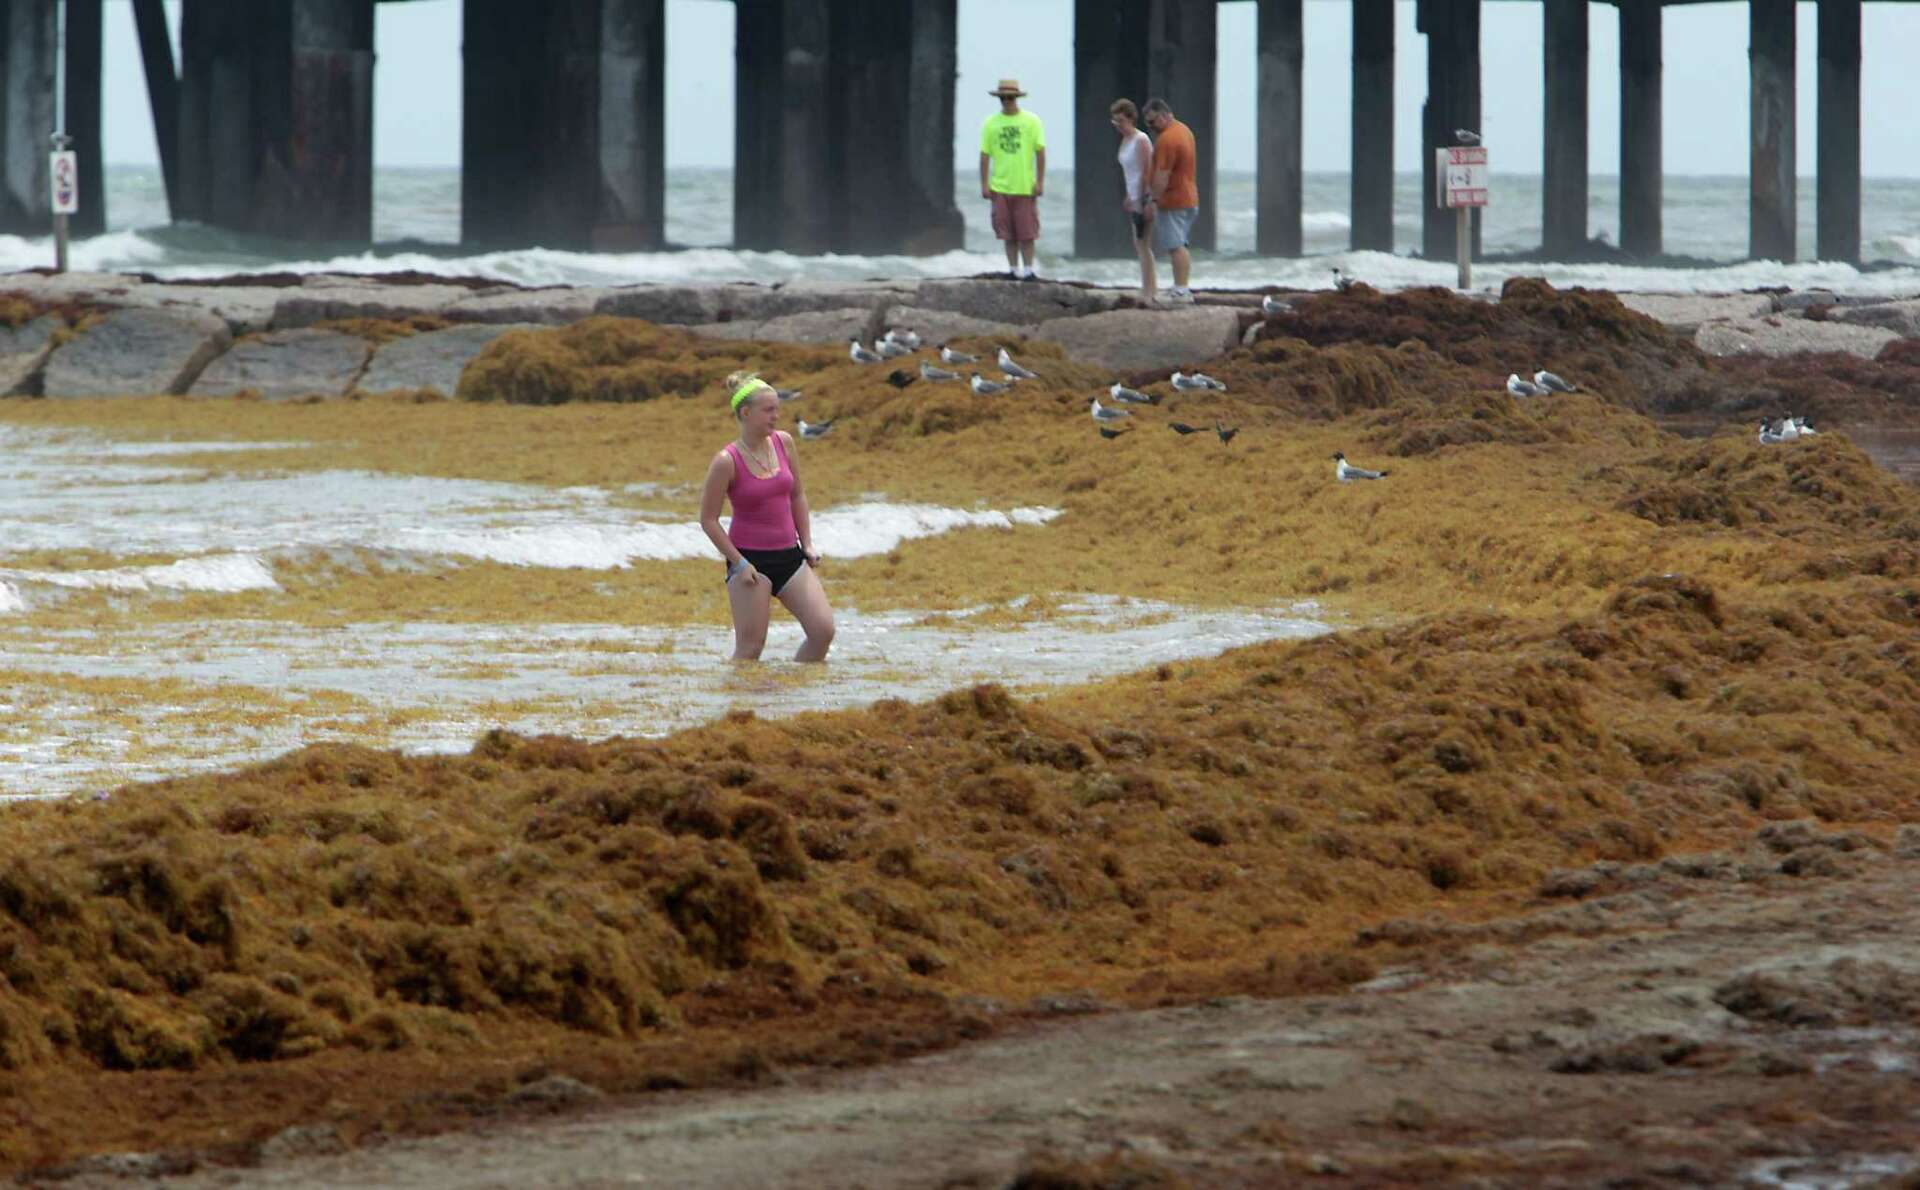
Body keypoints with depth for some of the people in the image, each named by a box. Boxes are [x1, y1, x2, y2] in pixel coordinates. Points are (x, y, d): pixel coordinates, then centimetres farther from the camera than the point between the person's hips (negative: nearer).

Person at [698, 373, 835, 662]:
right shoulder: (727, 461, -13)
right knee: (750, 648, -5)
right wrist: (739, 563, -13)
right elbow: (708, 519, -8)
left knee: (823, 630, -5)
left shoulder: (783, 442, 3)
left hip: (789, 556, 6)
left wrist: (807, 544, 10)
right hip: (751, 559, -6)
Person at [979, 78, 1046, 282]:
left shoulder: (1031, 121, 1)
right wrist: (984, 184, 1)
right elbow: (985, 155, 7)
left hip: (1025, 187, -2)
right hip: (1000, 188, 2)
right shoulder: (991, 123, 5)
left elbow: (1040, 152, 2)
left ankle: (1028, 270, 5)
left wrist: (1040, 182, -4)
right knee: (1008, 234, 4)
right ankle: (1013, 270, 13)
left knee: (1027, 233, -2)